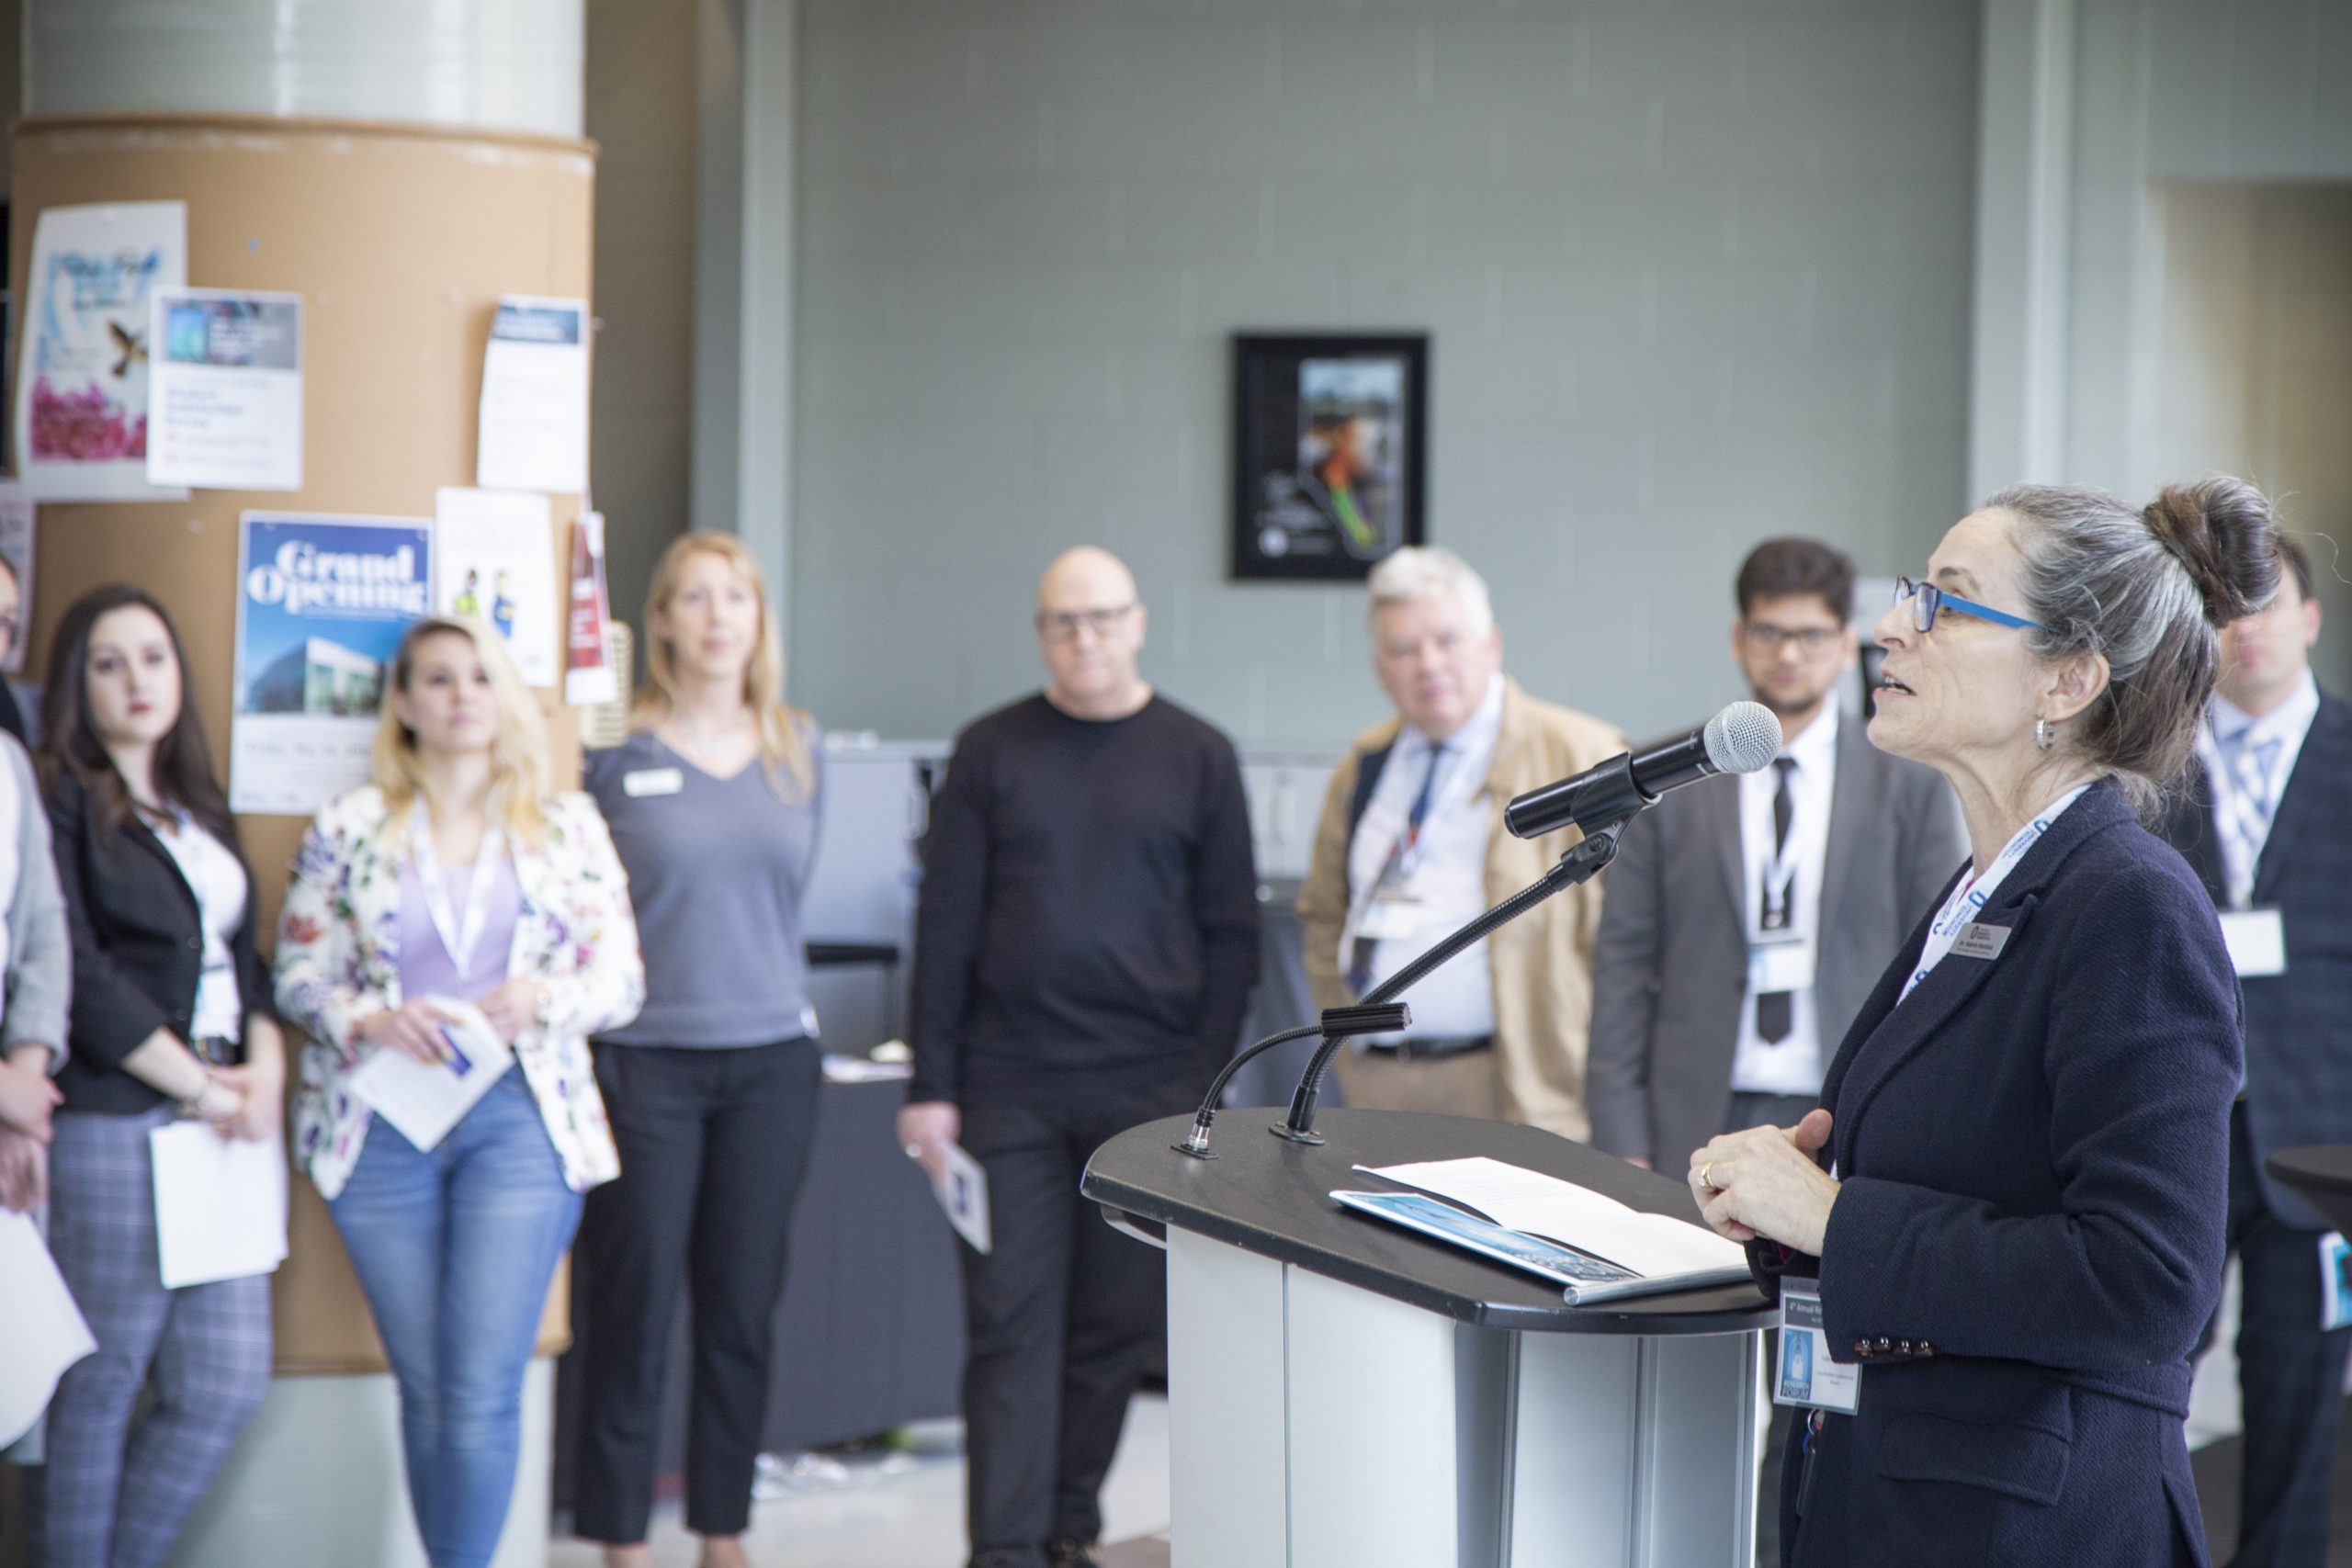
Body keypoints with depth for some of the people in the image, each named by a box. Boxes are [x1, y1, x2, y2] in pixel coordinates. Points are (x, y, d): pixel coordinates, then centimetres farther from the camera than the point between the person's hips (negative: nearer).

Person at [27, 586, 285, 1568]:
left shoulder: (200, 812, 19)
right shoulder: (59, 806, -5)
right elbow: (82, 979, -13)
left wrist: (266, 1061, 0)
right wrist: (201, 1087, -10)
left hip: (219, 1126, 7)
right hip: (109, 1129, -7)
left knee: (226, 1387, 5)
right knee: (98, 1394, -2)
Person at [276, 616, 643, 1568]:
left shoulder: (568, 827, 7)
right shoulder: (350, 827, 6)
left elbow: (620, 982, 6)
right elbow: (298, 976, 6)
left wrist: (541, 999, -15)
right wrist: (372, 1019, -15)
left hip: (519, 1122, -1)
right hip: (381, 1123, 1)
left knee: (483, 1389, -10)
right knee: (426, 1388, 4)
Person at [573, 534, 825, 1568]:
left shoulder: (796, 750, 8)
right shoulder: (617, 753, -4)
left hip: (771, 1059, 4)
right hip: (646, 1057, -4)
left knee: (744, 1311, 9)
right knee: (634, 1308, 1)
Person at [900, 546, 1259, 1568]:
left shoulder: (1197, 758, 5)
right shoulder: (991, 753, 5)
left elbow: (1230, 935, 6)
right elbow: (945, 926, 4)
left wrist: (1205, 1089, -1)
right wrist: (931, 1087, -1)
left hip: (1148, 1090, 1)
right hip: (1010, 1088, -1)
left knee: (1117, 1322, 6)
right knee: (1011, 1322, -2)